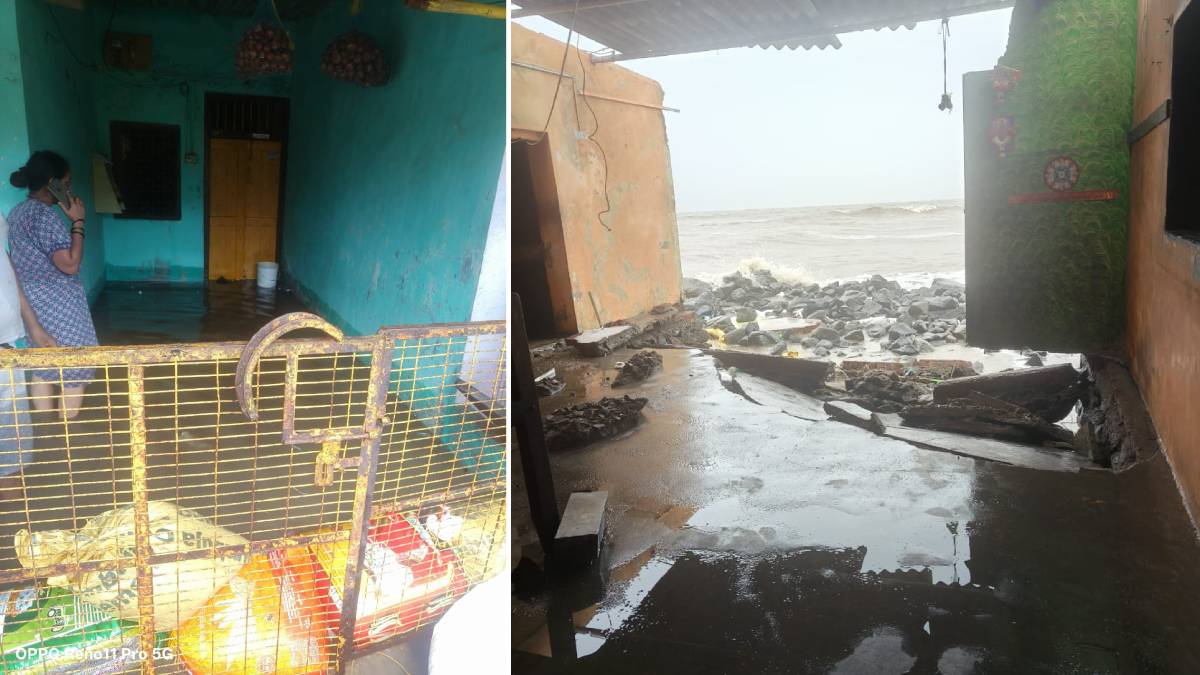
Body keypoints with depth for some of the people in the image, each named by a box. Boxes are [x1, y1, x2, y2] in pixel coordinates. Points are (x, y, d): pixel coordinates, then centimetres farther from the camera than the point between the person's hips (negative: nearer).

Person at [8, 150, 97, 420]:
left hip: (29, 303, 9)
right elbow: (70, 264, -23)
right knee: (75, 367, 3)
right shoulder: (45, 214, -21)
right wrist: (77, 222, -18)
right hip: (57, 305, -9)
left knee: (41, 366, 17)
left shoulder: (17, 212, 9)